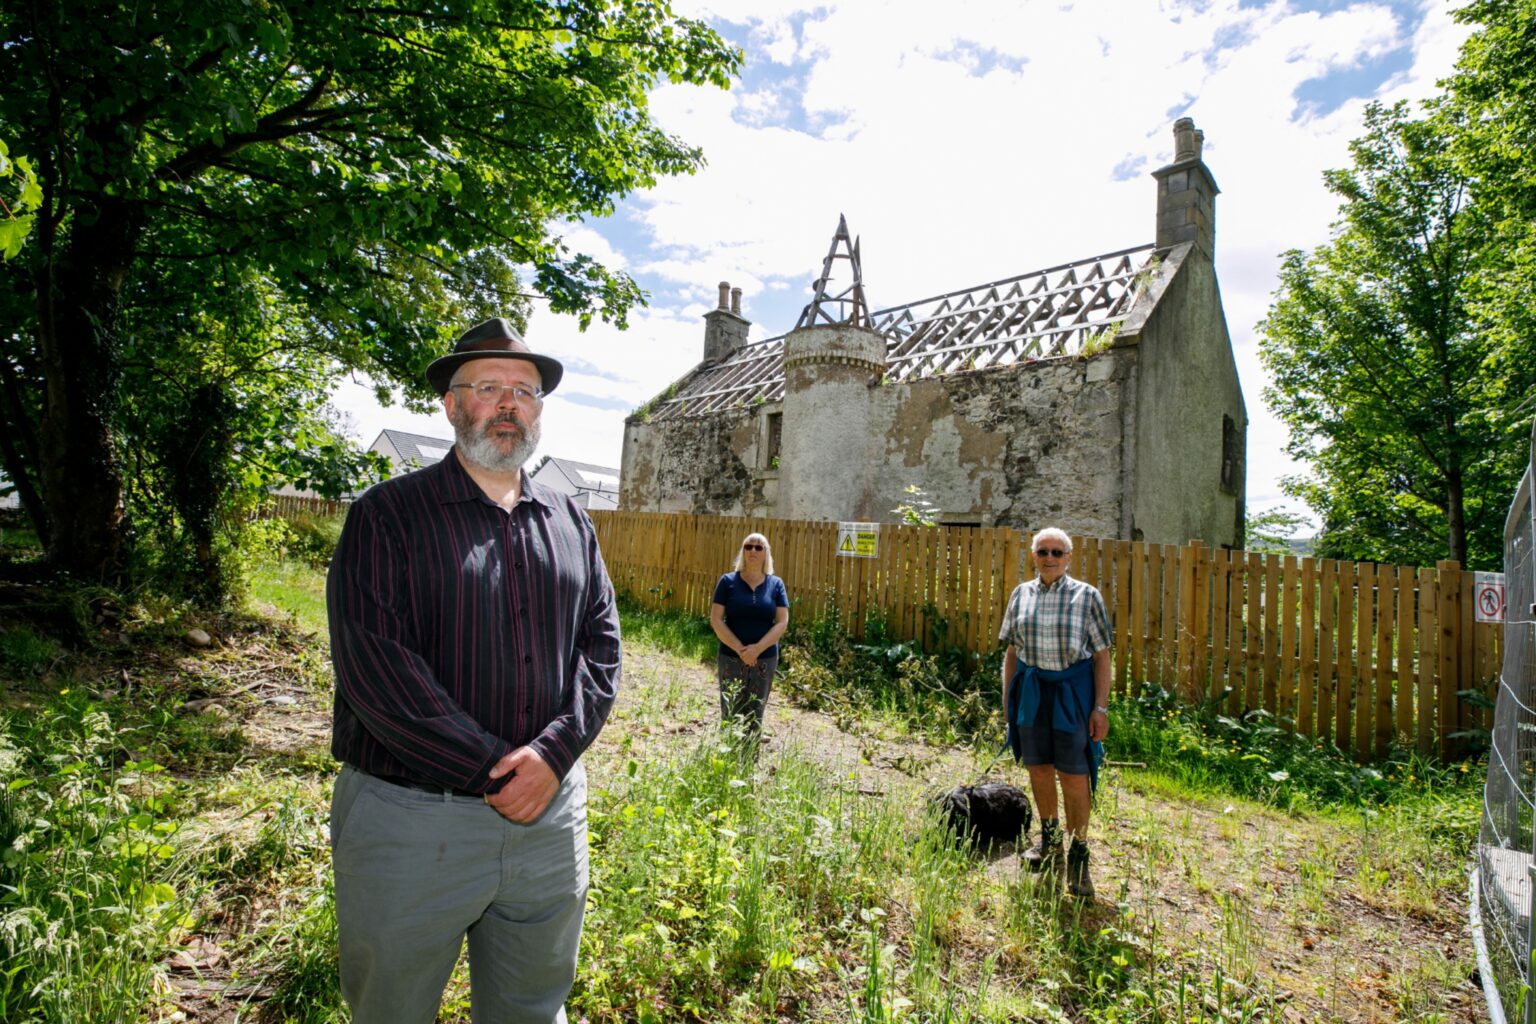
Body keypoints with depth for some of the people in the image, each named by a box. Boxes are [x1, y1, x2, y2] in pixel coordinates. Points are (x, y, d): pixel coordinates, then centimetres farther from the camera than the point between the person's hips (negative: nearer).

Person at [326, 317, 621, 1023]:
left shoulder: (571, 524, 8)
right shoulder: (387, 514, -5)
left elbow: (602, 646, 3)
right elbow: (373, 667, -15)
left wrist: (552, 753, -13)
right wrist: (493, 771, -16)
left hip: (550, 814, 4)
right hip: (410, 819, -3)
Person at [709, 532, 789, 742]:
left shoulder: (776, 584, 3)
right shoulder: (728, 581, -1)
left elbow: (782, 623, -3)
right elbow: (716, 620, -6)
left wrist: (757, 649, -15)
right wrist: (740, 649, -15)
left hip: (765, 659, 1)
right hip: (731, 658, -1)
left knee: (755, 717, 10)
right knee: (730, 715, 3)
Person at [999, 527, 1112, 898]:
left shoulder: (1086, 596, -3)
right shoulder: (1021, 594, 5)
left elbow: (1102, 654, -3)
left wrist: (1101, 706, -8)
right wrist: (1007, 697, 8)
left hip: (1072, 689, -3)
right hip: (1030, 689, 3)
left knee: (1073, 774, -1)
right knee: (1039, 768, 13)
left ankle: (1078, 854, 18)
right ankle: (1049, 839, 35)